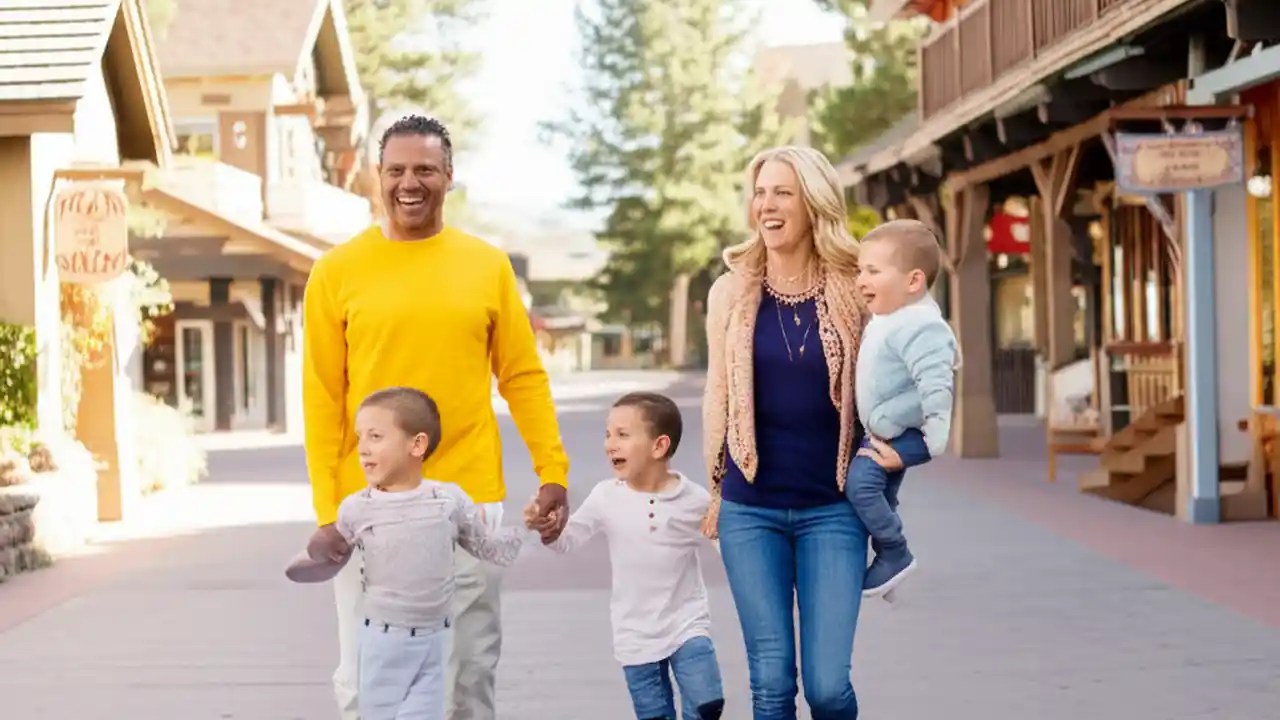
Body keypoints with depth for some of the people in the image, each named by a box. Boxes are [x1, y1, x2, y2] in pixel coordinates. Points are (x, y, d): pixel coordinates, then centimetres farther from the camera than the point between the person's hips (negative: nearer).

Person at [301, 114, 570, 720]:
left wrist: (553, 472, -3)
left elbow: (523, 378, 7)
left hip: (468, 502, 1)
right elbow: (322, 399, 1)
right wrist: (326, 508, -4)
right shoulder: (337, 271, 1)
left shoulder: (488, 266, 5)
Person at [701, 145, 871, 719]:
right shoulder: (730, 291, 2)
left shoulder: (853, 293, -2)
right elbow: (717, 394, 9)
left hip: (832, 508, -1)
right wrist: (714, 489, 11)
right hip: (751, 510, 1)